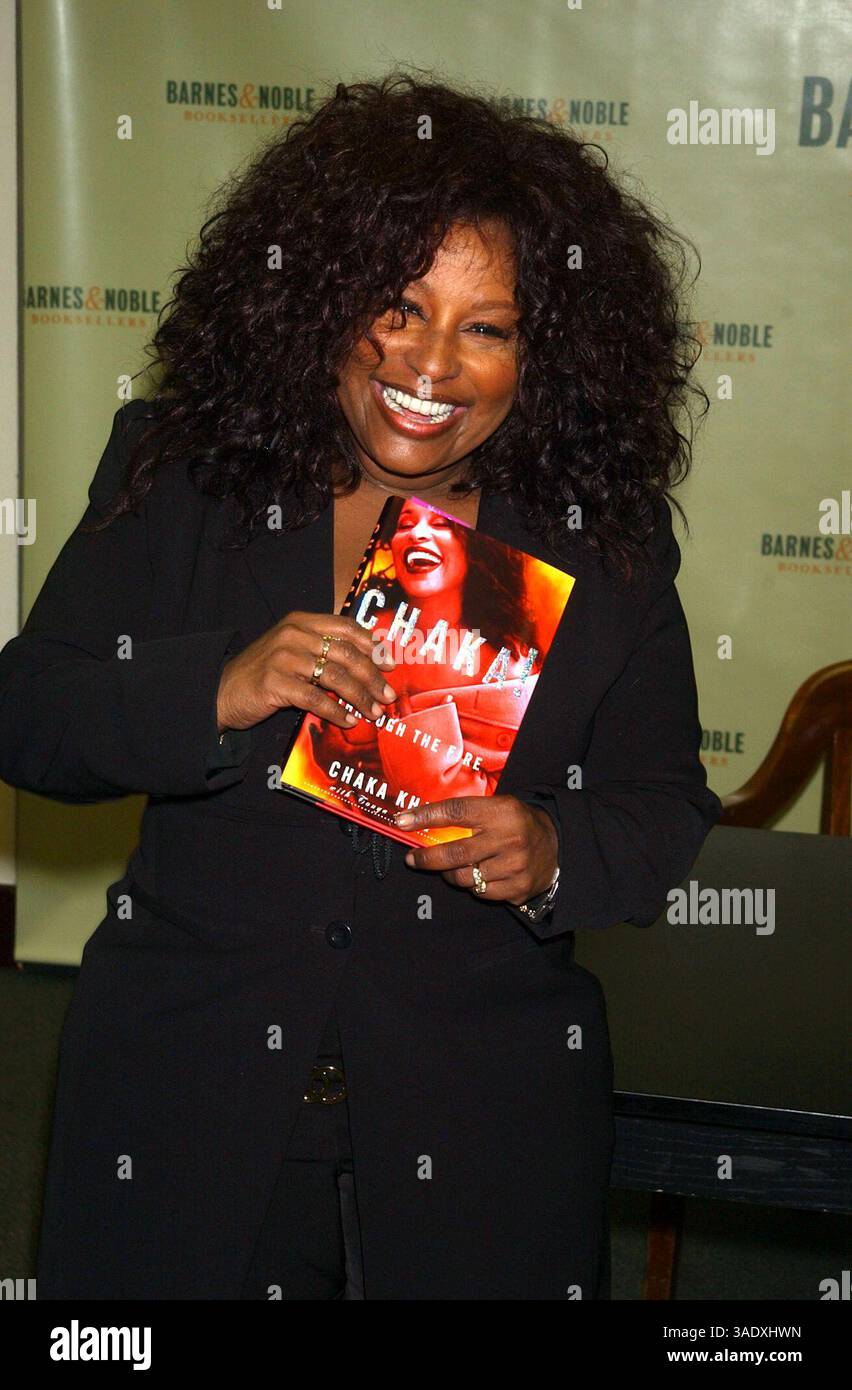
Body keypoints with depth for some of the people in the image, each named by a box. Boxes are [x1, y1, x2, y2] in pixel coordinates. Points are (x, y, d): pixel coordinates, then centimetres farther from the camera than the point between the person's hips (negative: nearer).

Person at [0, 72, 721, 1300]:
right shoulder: (178, 475, -2)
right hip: (189, 1094, 0)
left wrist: (555, 855, -19)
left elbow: (666, 811, 3)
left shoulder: (605, 541, -1)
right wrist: (218, 692, -22)